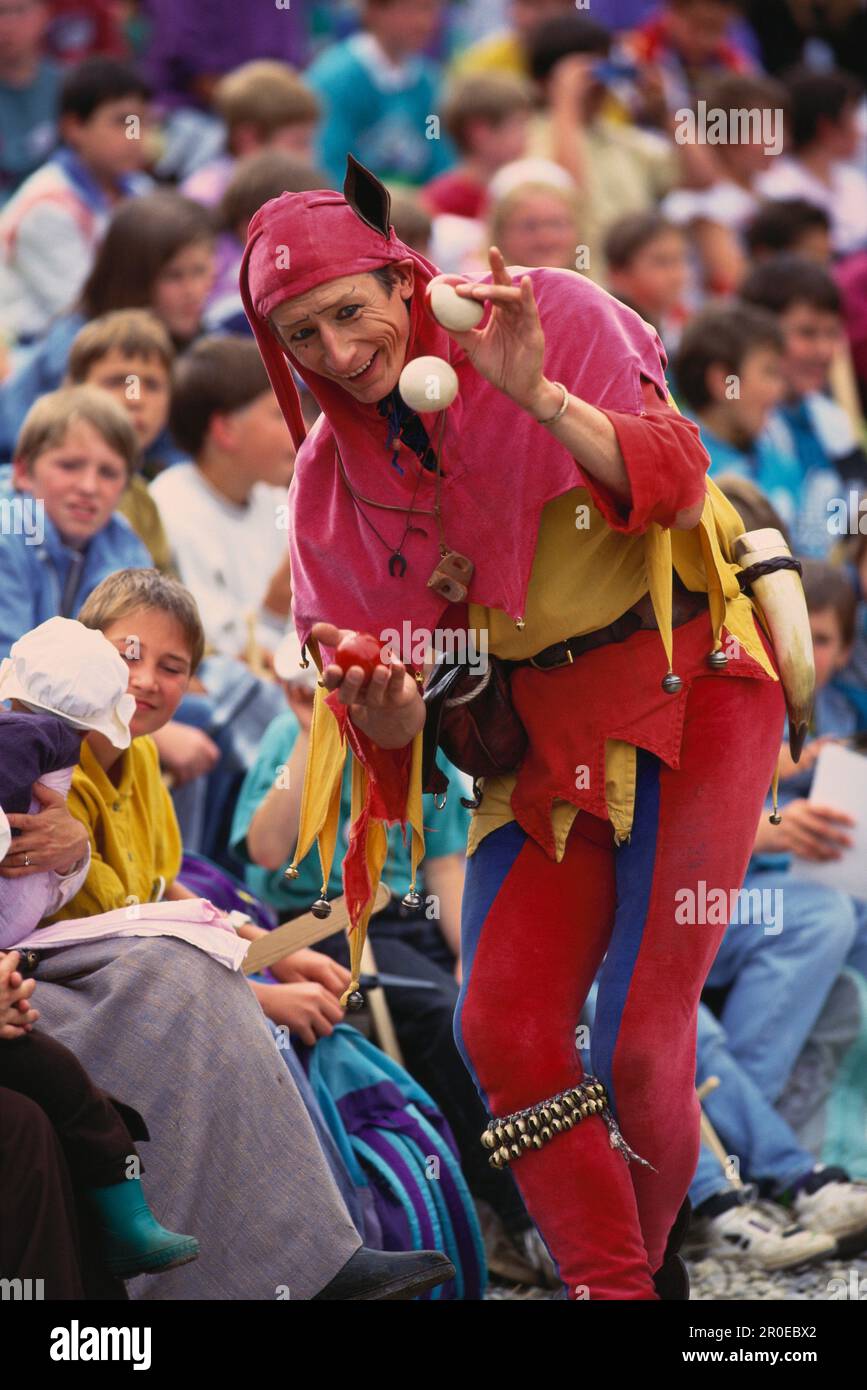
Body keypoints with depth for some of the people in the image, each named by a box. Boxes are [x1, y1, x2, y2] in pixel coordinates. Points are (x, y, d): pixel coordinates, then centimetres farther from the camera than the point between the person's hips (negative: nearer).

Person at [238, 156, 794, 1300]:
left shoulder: (553, 315, -8)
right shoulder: (332, 474, 4)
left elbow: (676, 481, -18)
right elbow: (384, 721, 4)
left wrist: (536, 395, -32)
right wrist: (383, 712, -21)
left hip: (687, 688, -5)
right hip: (542, 735, 5)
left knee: (638, 1034, -14)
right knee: (503, 1029, -10)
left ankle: (656, 1263, 11)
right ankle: (614, 1288, -1)